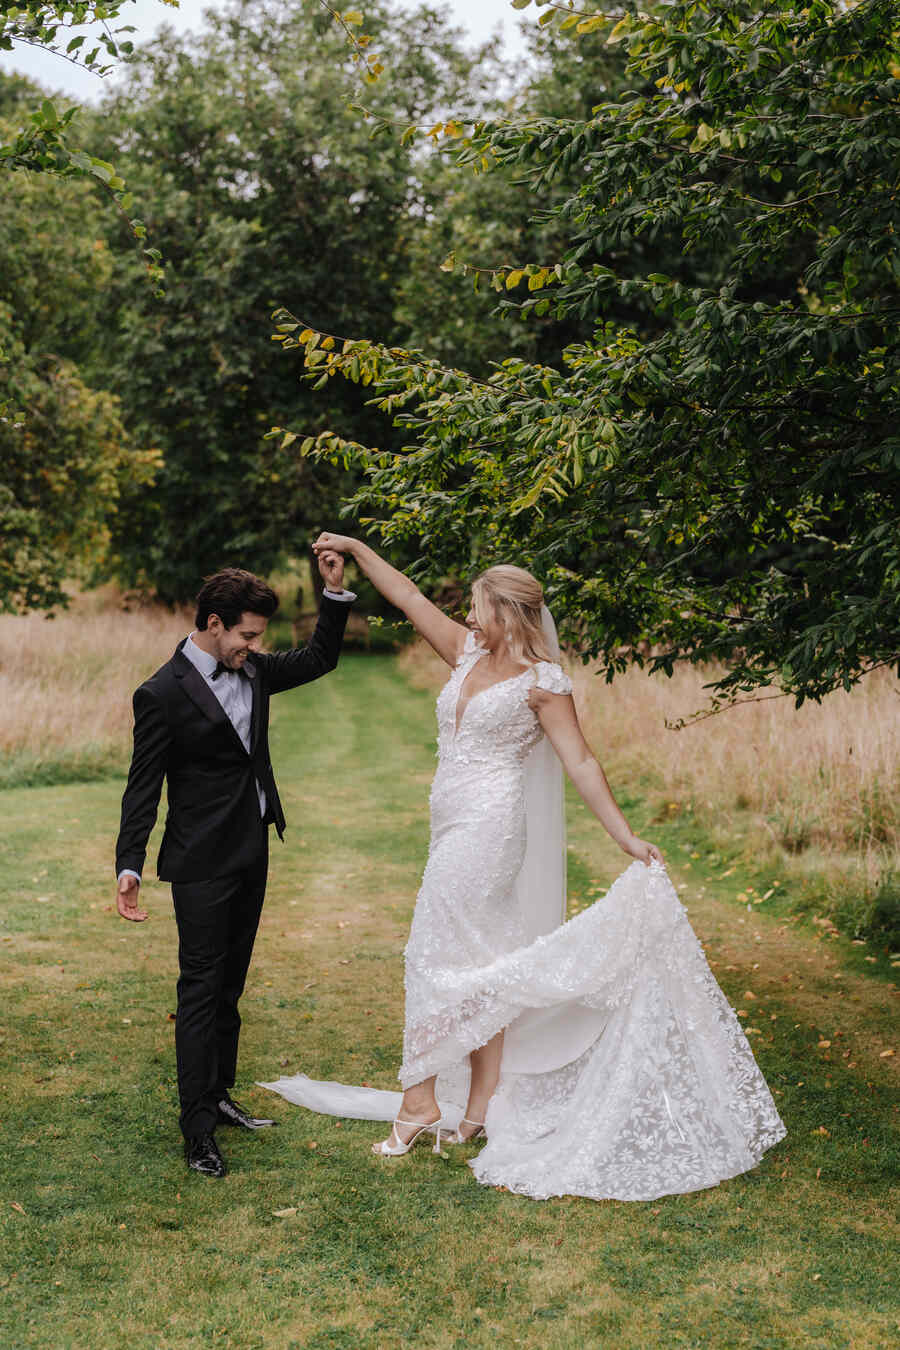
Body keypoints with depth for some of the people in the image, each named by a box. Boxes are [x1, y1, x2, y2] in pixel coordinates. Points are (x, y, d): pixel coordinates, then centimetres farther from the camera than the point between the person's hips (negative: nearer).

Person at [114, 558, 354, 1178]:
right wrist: (129, 864, -20)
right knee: (201, 988, -4)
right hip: (203, 864, -7)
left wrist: (336, 591, 2)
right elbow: (143, 786, -13)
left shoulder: (251, 670, 5)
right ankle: (198, 1130, 3)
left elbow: (319, 659, 16)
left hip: (252, 854, 7)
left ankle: (218, 1094, 29)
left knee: (230, 983, 16)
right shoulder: (163, 694, -14)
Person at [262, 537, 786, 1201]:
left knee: (434, 952, -6)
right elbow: (410, 597, 15)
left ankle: (421, 1097, 3)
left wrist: (627, 837, -13)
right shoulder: (469, 654, 11)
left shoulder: (542, 682, -8)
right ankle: (482, 1104, 16)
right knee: (479, 962, 10)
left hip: (488, 826, -7)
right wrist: (357, 549, 14)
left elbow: (581, 762, -9)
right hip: (458, 826, 7)